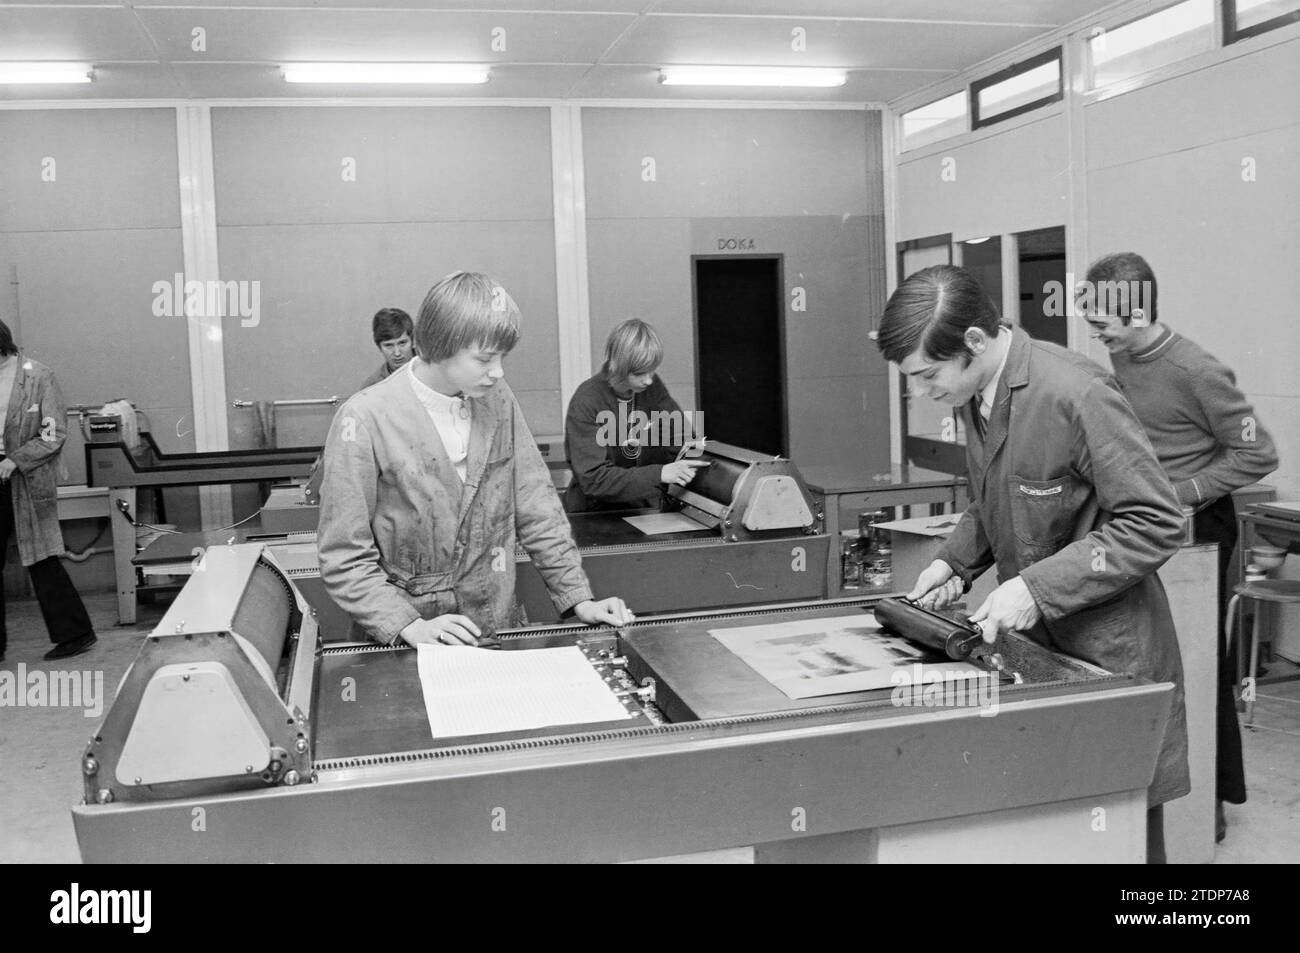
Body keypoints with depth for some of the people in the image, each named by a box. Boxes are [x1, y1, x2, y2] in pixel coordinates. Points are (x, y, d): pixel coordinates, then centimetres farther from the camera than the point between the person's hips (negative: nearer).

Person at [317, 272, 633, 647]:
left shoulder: (498, 399, 3)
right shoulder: (365, 419, -11)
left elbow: (536, 507, 8)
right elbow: (344, 557, -9)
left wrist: (579, 599, 2)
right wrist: (409, 626, -17)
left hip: (498, 630, 3)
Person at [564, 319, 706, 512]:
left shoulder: (653, 386, 1)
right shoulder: (586, 402, -16)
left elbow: (681, 439, 9)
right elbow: (593, 479, -23)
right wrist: (658, 474, -31)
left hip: (649, 507, 5)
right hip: (596, 514, -5)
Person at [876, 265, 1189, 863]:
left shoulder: (1076, 393, -23)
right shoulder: (973, 396, 2)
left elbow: (1154, 524, -21)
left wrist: (1038, 587, -24)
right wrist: (957, 560, 2)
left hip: (1108, 655, -7)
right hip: (1029, 639, 7)